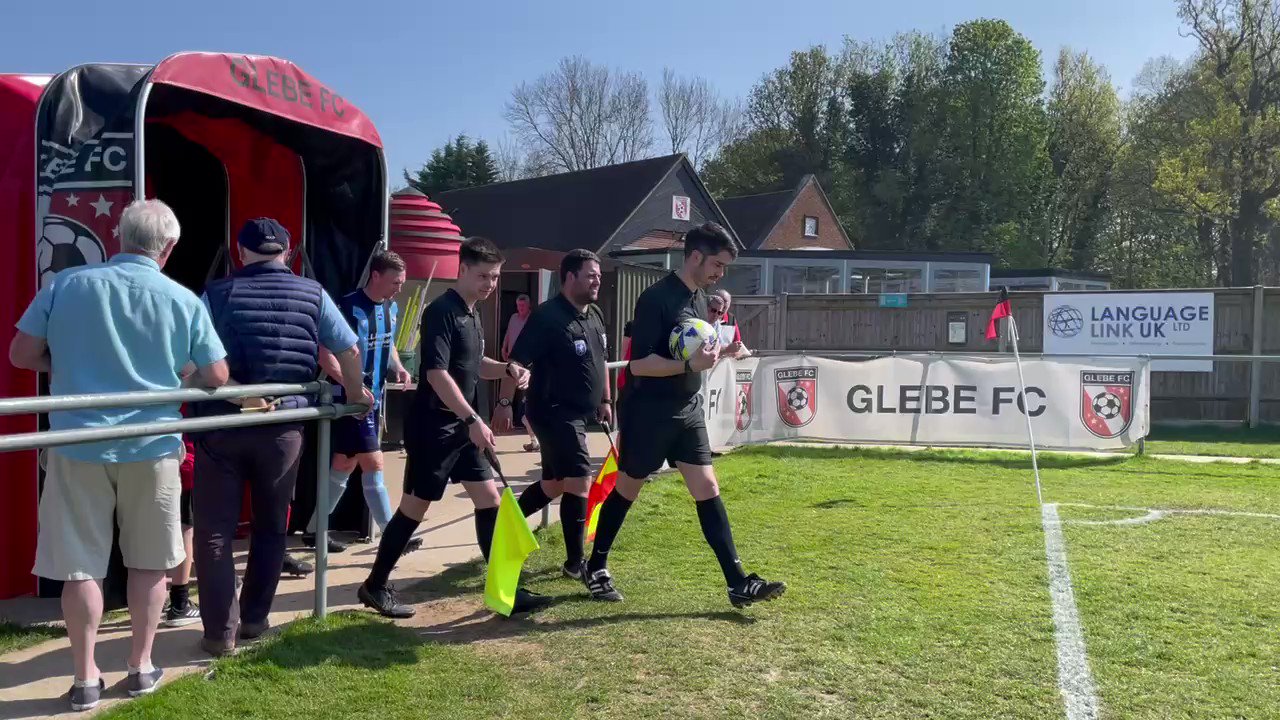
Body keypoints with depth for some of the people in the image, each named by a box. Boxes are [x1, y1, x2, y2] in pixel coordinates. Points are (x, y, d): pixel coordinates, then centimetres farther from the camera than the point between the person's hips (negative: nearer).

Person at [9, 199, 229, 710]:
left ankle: (86, 679, 15)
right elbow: (216, 377, 0)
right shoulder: (183, 300, -4)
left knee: (80, 564, 9)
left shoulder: (67, 284, -3)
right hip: (151, 446, 0)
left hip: (79, 444, 0)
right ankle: (141, 668, 22)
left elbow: (22, 354, 2)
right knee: (148, 561, 14)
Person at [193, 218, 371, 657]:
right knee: (270, 526, 17)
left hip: (223, 424, -1)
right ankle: (254, 619, 24)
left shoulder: (217, 294, 0)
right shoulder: (312, 294, 3)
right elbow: (349, 350, 5)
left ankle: (220, 631, 7)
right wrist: (355, 393, 20)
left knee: (214, 531, 7)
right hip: (282, 425, 2)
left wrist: (236, 392, -4)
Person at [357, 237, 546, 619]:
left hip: (461, 427, 9)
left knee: (489, 500, 7)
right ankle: (375, 587, 15)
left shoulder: (472, 314, 12)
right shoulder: (441, 311, -16)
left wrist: (508, 369, 5)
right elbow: (436, 373, -25)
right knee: (414, 507, 0)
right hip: (432, 426, -9)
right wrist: (473, 420, -28)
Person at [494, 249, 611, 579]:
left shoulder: (596, 314, 10)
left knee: (553, 485, 15)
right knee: (579, 482, -11)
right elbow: (517, 361, -17)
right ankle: (575, 562, 0)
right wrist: (504, 403, -20)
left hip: (578, 414, 9)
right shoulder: (548, 316, -16)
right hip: (553, 412, -9)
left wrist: (605, 400, 21)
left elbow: (601, 361, 22)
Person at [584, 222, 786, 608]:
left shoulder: (698, 297, 8)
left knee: (707, 489, 2)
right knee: (627, 490, 7)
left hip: (687, 410, 7)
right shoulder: (657, 298, -18)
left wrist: (714, 351, 1)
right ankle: (596, 568, 26)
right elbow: (639, 363, -23)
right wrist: (691, 365, -32)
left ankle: (738, 583, 2)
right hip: (648, 413, -7)